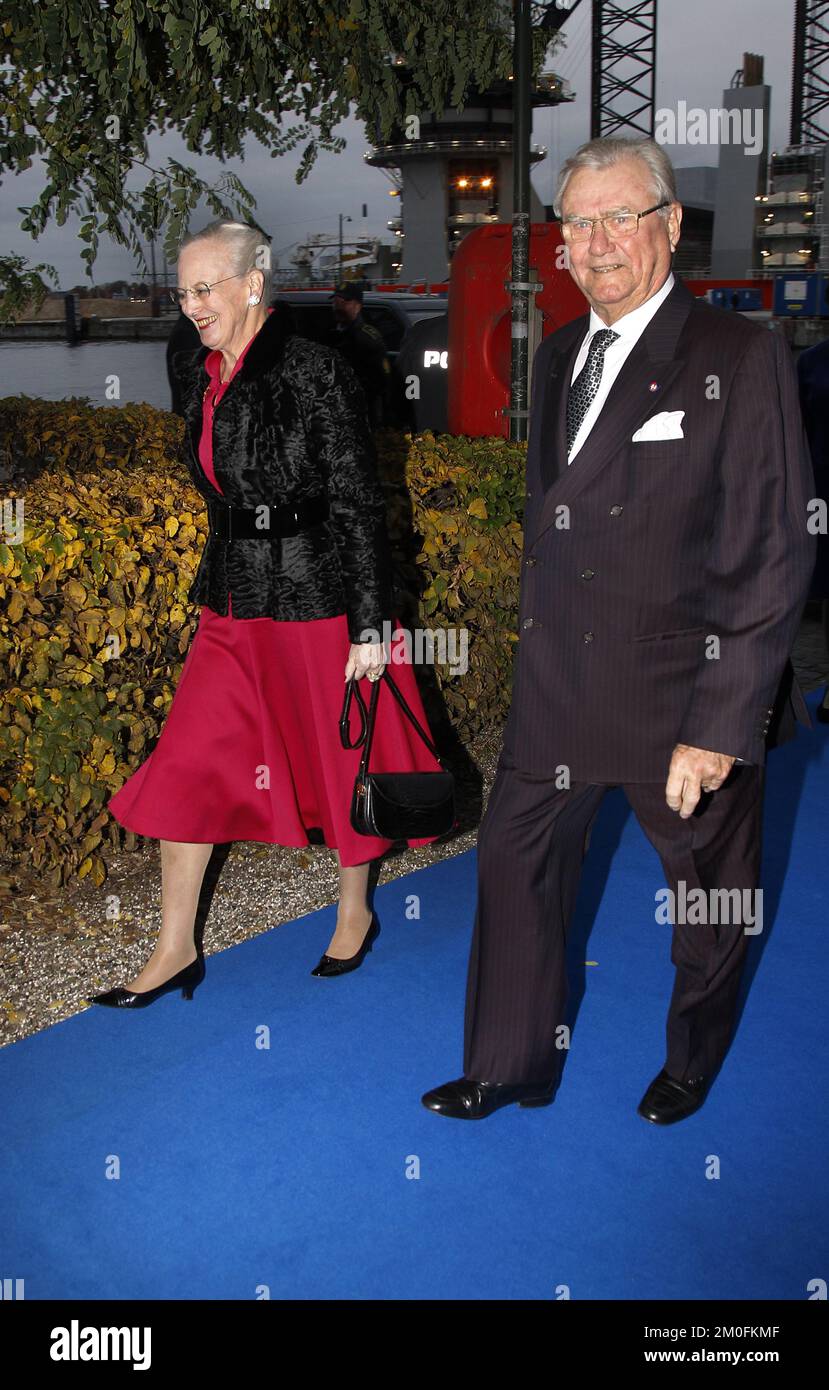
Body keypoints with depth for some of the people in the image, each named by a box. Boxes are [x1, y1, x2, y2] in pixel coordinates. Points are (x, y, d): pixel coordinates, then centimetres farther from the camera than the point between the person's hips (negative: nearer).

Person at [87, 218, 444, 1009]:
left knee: (337, 762, 10)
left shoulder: (315, 374, -14)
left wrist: (371, 626, -15)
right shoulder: (199, 379, 6)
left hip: (317, 602, -7)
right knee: (184, 770, 5)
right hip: (233, 604, 7)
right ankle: (176, 950, 18)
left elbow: (359, 506, -14)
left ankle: (354, 914, 34)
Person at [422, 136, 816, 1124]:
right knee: (516, 864, 12)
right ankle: (511, 1067, 33)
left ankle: (692, 1062, 42)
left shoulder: (742, 358, -12)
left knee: (708, 899, 14)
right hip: (558, 686, 6)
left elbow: (774, 555, -15)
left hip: (685, 693, -5)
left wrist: (720, 724, -19)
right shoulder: (556, 356, 9)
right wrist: (535, 641, 12)